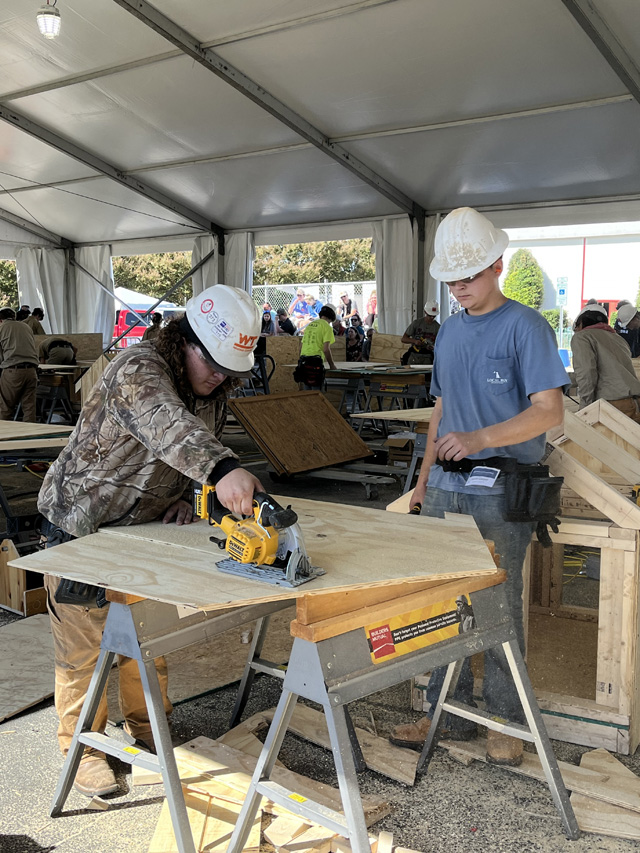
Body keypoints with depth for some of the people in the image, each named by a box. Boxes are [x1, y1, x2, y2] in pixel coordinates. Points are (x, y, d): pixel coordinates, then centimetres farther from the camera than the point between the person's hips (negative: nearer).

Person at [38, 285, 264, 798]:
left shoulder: (217, 390, -3)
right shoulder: (138, 371, -30)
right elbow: (168, 426, -51)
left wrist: (188, 496, -11)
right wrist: (222, 470, -68)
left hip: (144, 525, 7)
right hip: (81, 524, -7)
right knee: (85, 641, 4)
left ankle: (147, 730, 35)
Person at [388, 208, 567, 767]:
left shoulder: (525, 327, -7)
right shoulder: (449, 331, 15)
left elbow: (549, 411, -16)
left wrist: (479, 438, -29)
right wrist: (424, 480, 17)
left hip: (501, 493, -6)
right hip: (447, 487, 6)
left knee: (499, 608, 3)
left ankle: (505, 720, 19)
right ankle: (449, 714, 23)